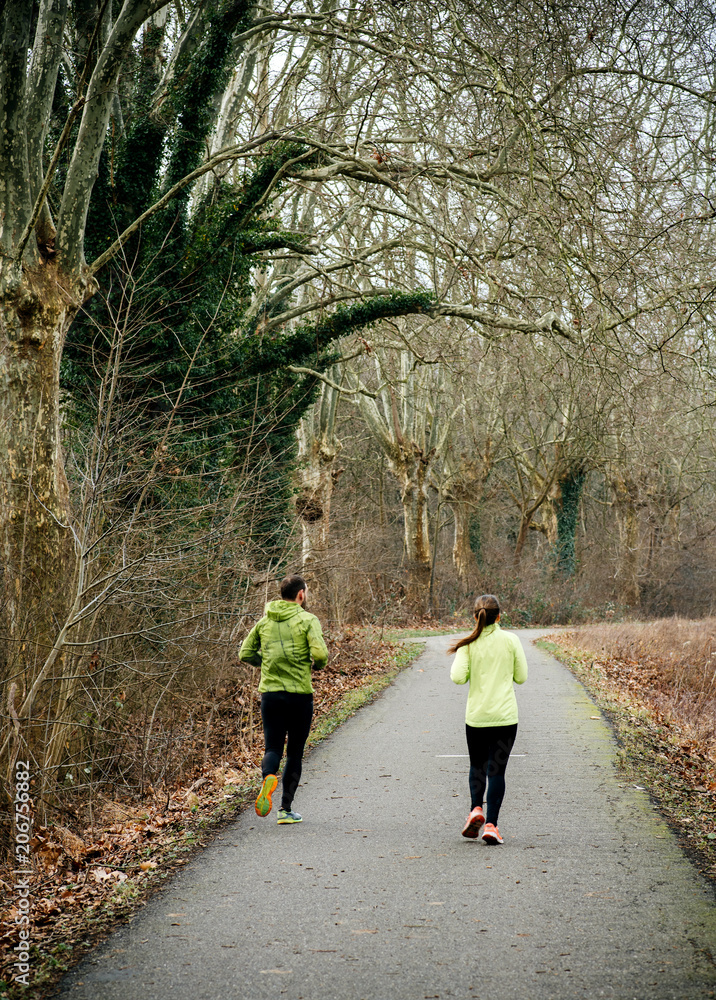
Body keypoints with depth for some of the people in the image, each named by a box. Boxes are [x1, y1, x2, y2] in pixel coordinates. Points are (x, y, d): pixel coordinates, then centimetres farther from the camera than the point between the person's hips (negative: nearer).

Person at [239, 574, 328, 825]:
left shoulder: (265, 621, 9)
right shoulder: (307, 620, -5)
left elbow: (245, 654, 8)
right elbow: (320, 653, -18)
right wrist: (317, 666, 5)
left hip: (270, 692, 3)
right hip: (299, 693, -3)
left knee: (273, 749, 7)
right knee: (295, 752, 10)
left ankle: (268, 777, -28)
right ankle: (286, 809, 8)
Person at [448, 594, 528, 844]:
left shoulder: (468, 644, -5)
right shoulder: (510, 640, -3)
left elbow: (458, 677, -12)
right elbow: (521, 677, 2)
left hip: (476, 715, 1)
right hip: (505, 716, 0)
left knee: (477, 765, 20)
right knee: (497, 769, 4)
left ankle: (476, 808, 0)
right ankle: (491, 824, -2)